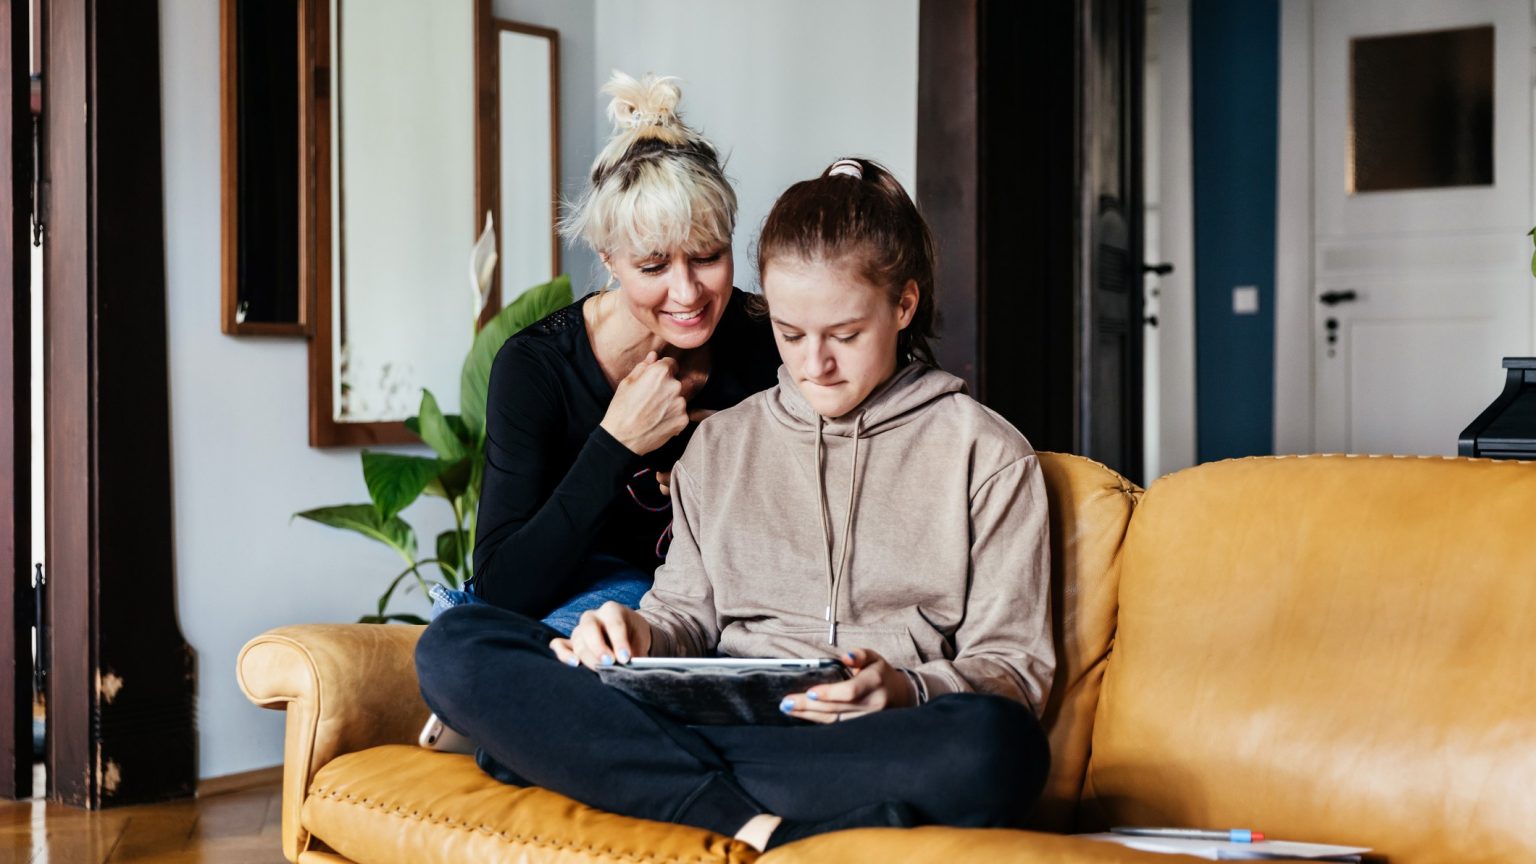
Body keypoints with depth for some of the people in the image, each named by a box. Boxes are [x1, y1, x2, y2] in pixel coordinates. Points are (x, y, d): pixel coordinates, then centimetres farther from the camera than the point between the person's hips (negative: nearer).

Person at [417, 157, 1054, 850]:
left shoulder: (986, 455, 10)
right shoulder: (720, 443, 22)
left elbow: (1015, 667, 6)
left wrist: (906, 690, -15)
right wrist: (641, 634, -5)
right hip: (720, 716, 3)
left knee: (998, 747, -41)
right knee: (455, 645, -19)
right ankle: (757, 831, -32)